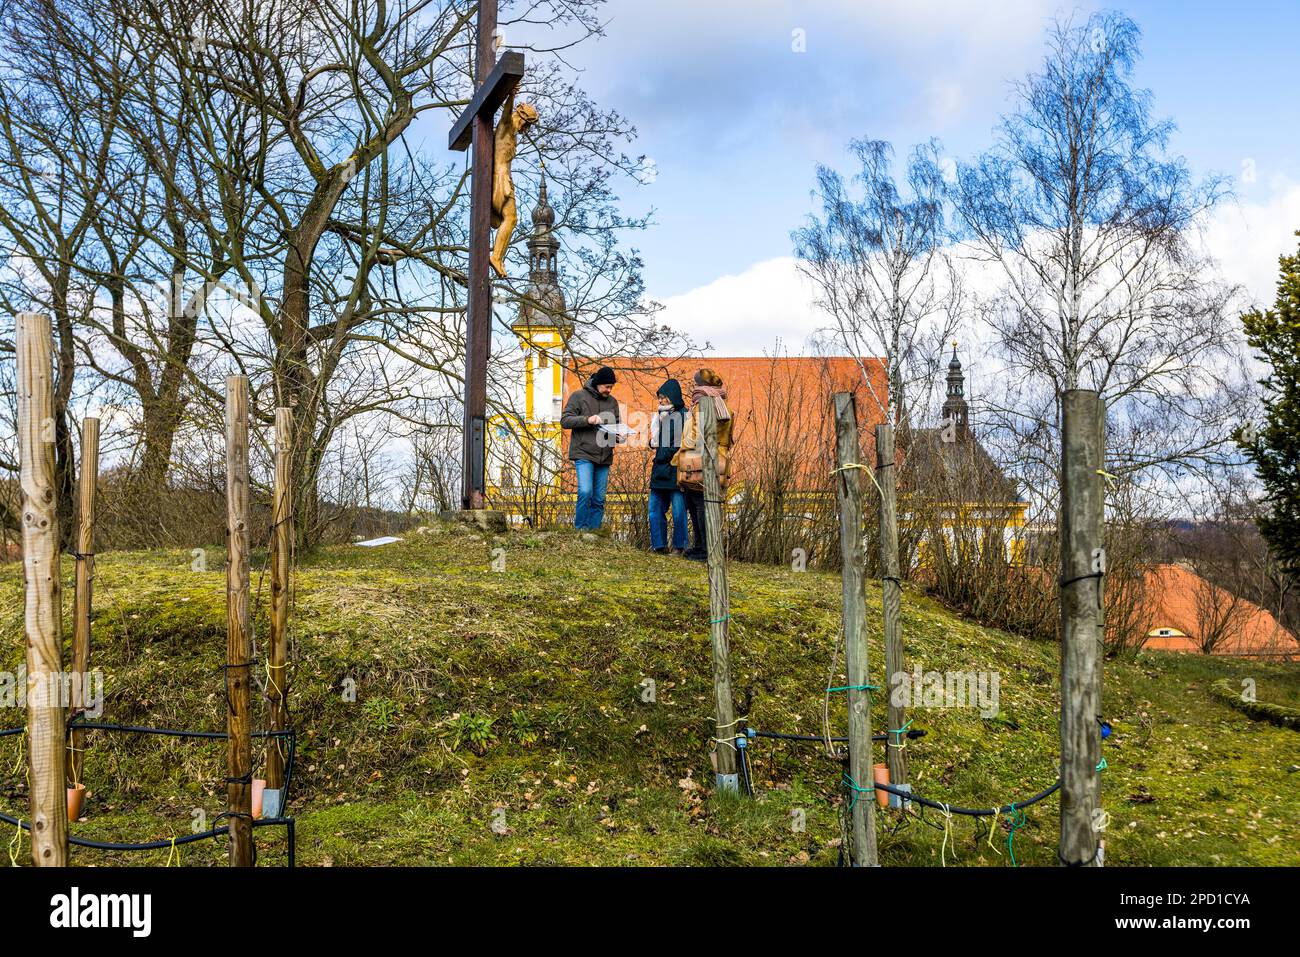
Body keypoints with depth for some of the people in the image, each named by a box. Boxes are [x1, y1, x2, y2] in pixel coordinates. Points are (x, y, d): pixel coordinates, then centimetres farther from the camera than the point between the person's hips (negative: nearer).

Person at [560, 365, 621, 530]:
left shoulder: (612, 402, 15)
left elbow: (617, 424, 24)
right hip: (584, 453, -5)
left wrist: (617, 436, 0)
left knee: (599, 499, 5)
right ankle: (581, 530, -8)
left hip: (604, 457, 5)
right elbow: (564, 420, -5)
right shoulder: (579, 396, 1)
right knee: (585, 492, -19)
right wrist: (587, 419, -19)